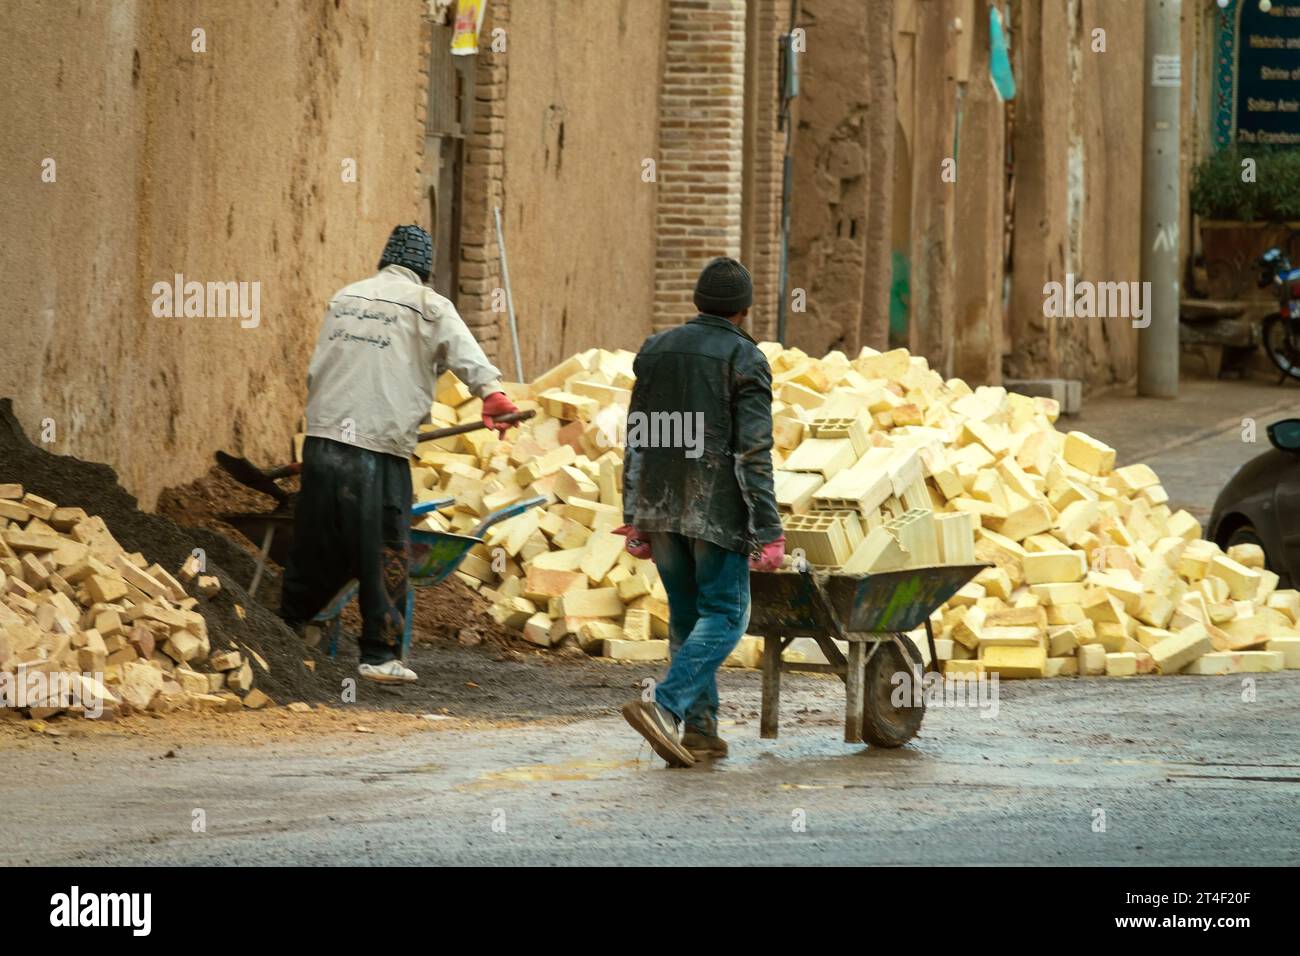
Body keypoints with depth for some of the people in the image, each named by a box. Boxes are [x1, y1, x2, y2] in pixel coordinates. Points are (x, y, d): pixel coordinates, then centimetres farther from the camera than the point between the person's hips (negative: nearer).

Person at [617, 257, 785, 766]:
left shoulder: (655, 351, 10)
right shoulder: (744, 360, -6)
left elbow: (637, 441, 11)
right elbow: (753, 453, -11)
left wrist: (635, 519, 15)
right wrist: (767, 531, -10)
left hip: (660, 507, 5)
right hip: (718, 510, -5)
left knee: (686, 613, 14)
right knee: (724, 614, -1)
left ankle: (699, 729, 11)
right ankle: (666, 707, -19)